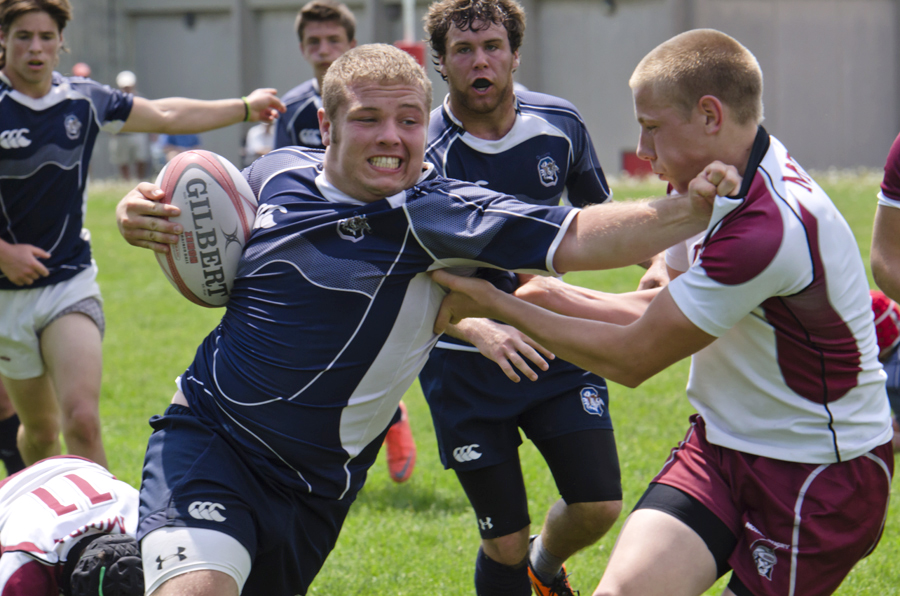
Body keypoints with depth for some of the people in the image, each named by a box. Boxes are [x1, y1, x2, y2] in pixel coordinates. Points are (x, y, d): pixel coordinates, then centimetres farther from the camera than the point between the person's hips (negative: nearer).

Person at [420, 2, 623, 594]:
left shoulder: (561, 125, -4)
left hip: (554, 345, 3)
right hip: (463, 365, -3)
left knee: (599, 505, -6)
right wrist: (479, 329, -41)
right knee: (506, 544, -5)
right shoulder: (425, 154, -18)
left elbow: (597, 212, 17)